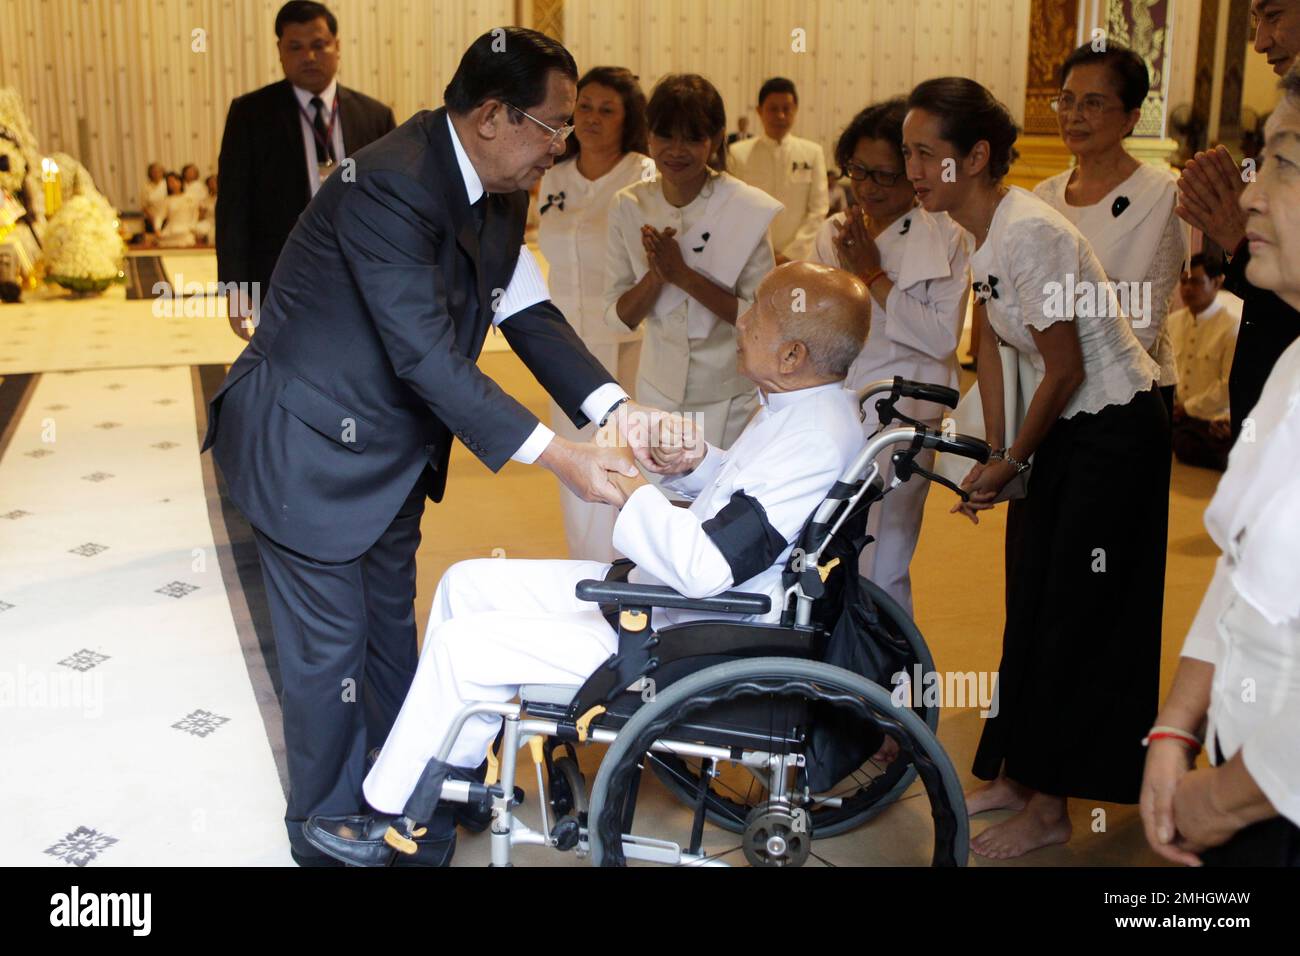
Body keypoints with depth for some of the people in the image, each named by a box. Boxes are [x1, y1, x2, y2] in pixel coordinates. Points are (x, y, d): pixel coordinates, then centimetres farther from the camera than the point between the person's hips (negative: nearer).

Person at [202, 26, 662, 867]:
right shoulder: (392, 186, -29)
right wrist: (557, 457, -33)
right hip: (310, 448, -9)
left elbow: (529, 314, -1)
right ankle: (331, 833, 24)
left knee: (390, 626, 22)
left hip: (392, 448, 9)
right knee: (331, 647, 3)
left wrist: (614, 409, -16)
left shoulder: (498, 194, -1)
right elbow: (427, 356, -32)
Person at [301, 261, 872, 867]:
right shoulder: (798, 406, 4)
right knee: (467, 585, 10)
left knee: (460, 645, -11)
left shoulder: (817, 440, -26)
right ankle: (450, 778, 19)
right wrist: (695, 464, 2)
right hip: (651, 588, 11)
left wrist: (628, 486, -20)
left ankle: (395, 820, 9)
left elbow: (705, 569, -32)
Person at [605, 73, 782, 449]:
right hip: (658, 388, 3)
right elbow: (617, 316, -3)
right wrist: (655, 276, -22)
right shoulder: (628, 206, -5)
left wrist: (684, 275, -23)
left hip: (731, 397, -3)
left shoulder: (748, 209, -14)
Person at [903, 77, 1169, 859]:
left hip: (1115, 433, -9)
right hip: (1064, 430, 9)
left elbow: (1066, 370, -21)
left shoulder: (1027, 232, -25)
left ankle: (1048, 808, 14)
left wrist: (1013, 462, -8)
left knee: (1077, 619, 0)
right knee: (1030, 605, 14)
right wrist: (995, 455, 8)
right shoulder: (981, 232, 2)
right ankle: (1013, 777, 28)